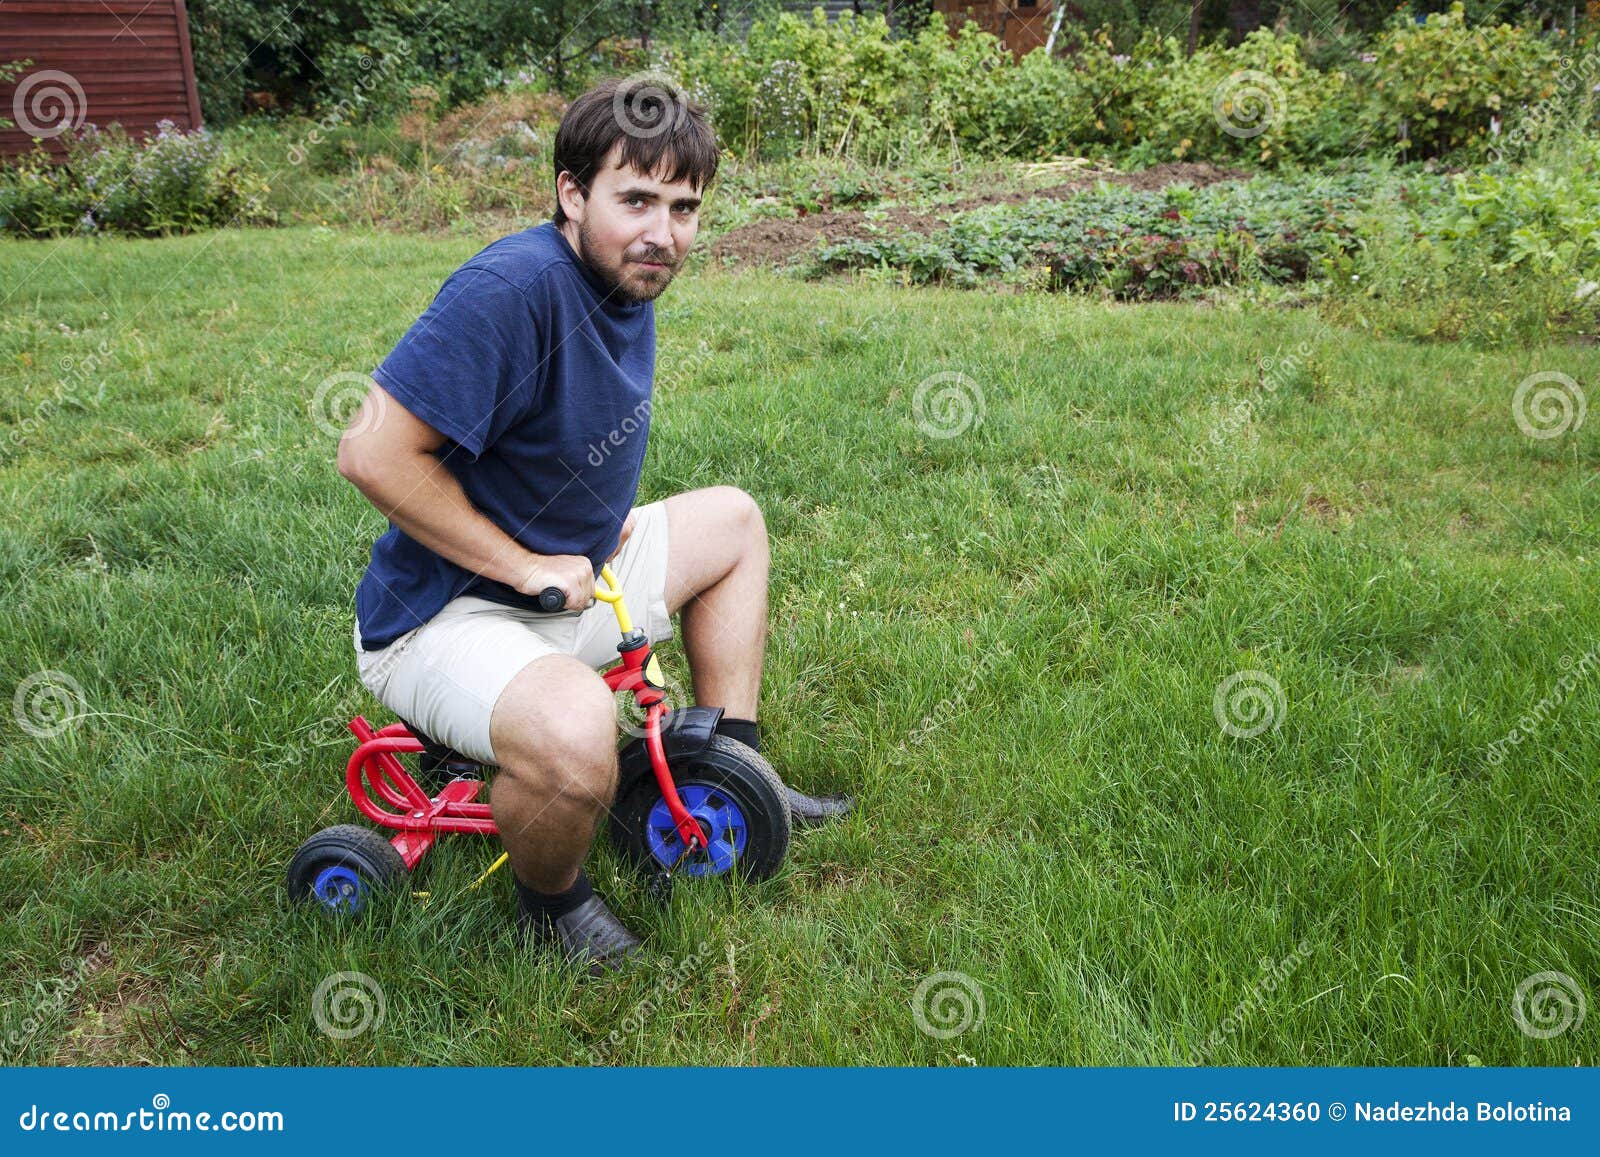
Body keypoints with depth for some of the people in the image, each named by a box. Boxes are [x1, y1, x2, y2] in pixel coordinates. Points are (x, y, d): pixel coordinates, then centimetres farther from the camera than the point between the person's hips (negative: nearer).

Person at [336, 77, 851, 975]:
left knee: (733, 519, 16)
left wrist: (604, 524, 5)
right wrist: (527, 564, -23)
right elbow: (373, 453, -29)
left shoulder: (627, 284, 3)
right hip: (444, 616, -9)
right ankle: (553, 901, -1)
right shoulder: (515, 286, -26)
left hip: (568, 580, 9)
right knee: (573, 730, -38)